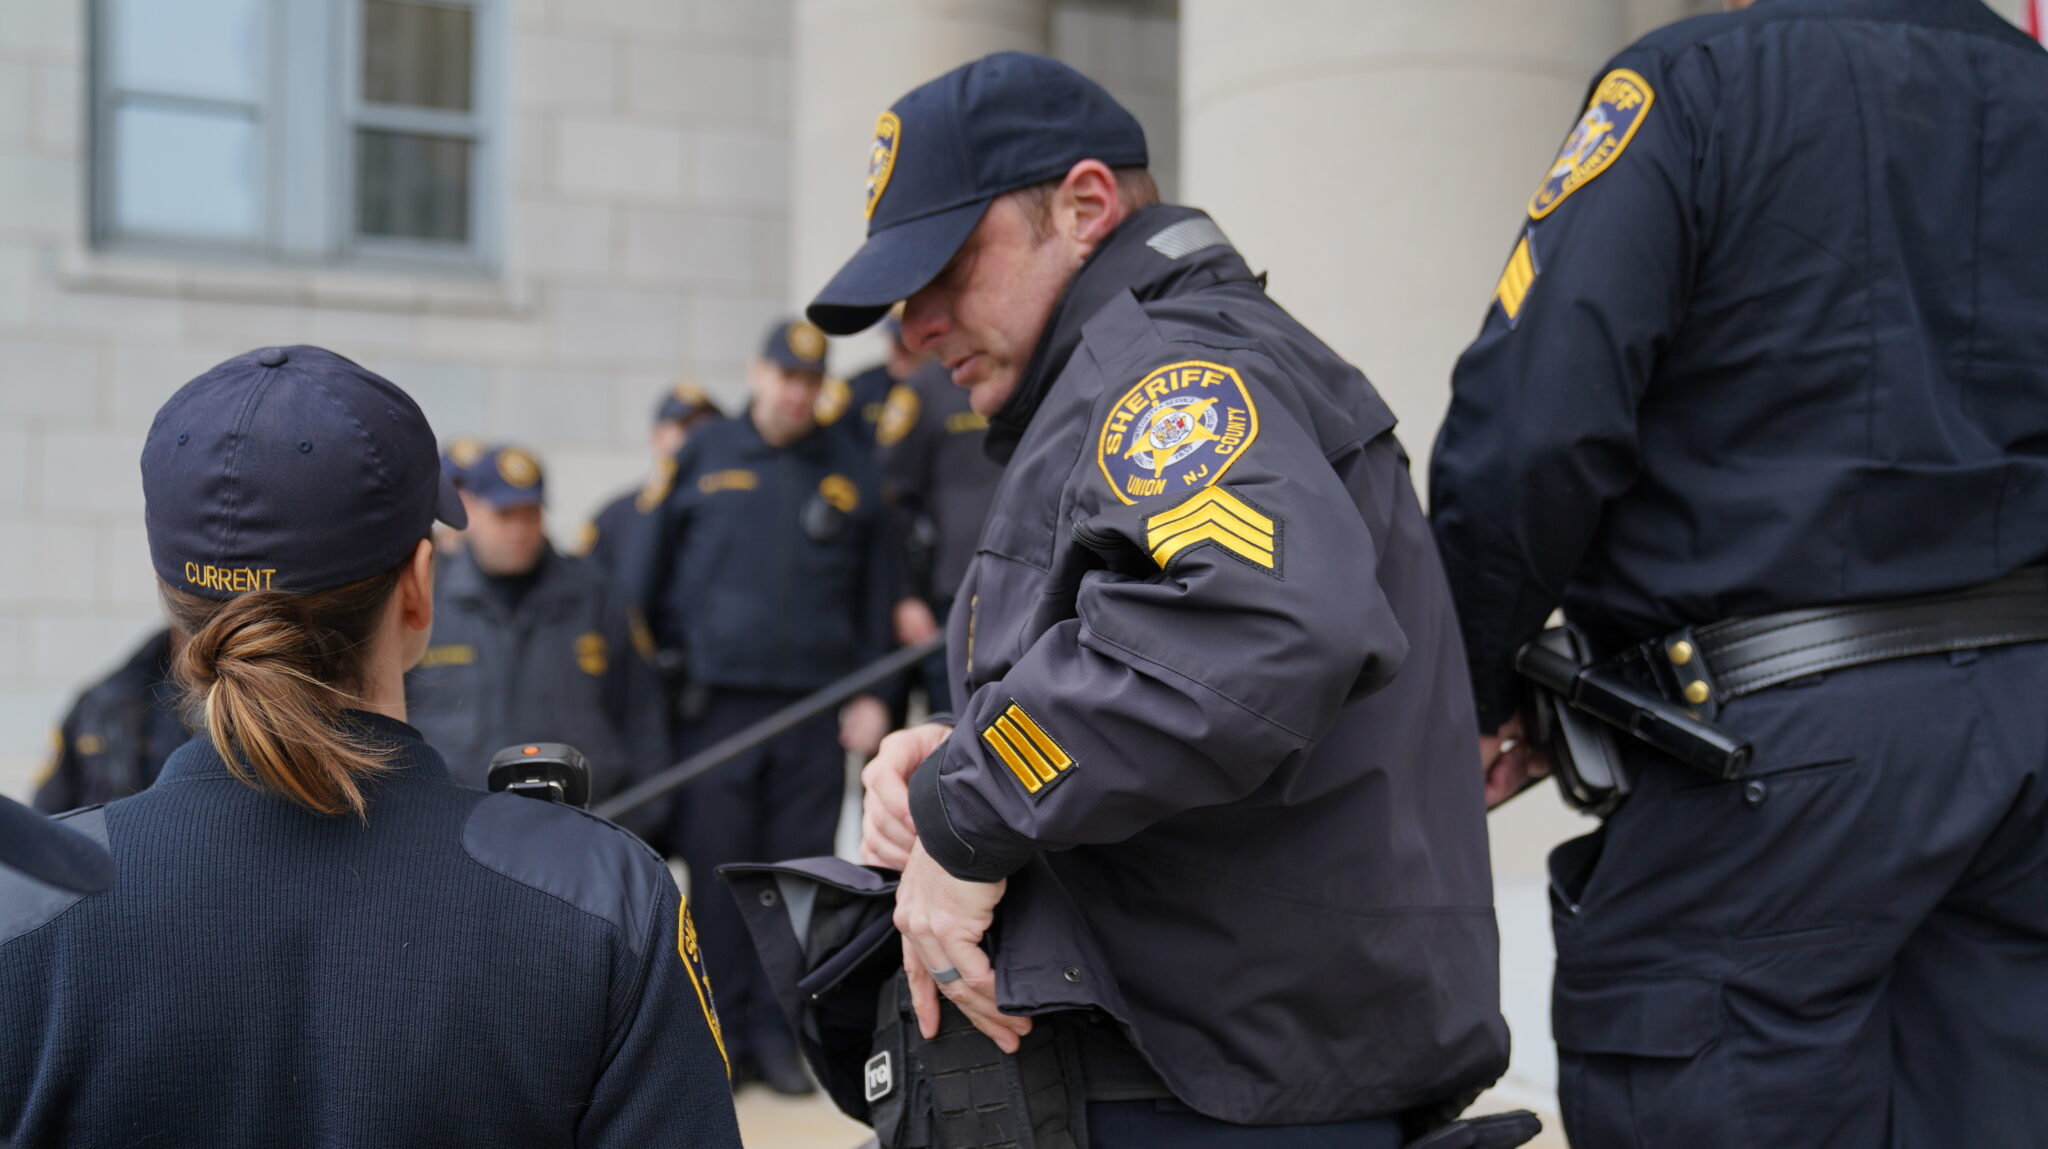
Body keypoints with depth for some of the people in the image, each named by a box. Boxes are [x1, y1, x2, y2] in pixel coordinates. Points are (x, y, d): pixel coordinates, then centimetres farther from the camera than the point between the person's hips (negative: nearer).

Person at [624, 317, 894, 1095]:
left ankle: (780, 1033, 11)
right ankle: (721, 1034, 9)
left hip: (814, 709, 1)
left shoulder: (852, 470, 11)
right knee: (717, 874, 0)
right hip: (716, 703, -1)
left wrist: (870, 693, 4)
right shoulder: (700, 460, 8)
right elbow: (646, 578, 10)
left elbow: (874, 590, 11)